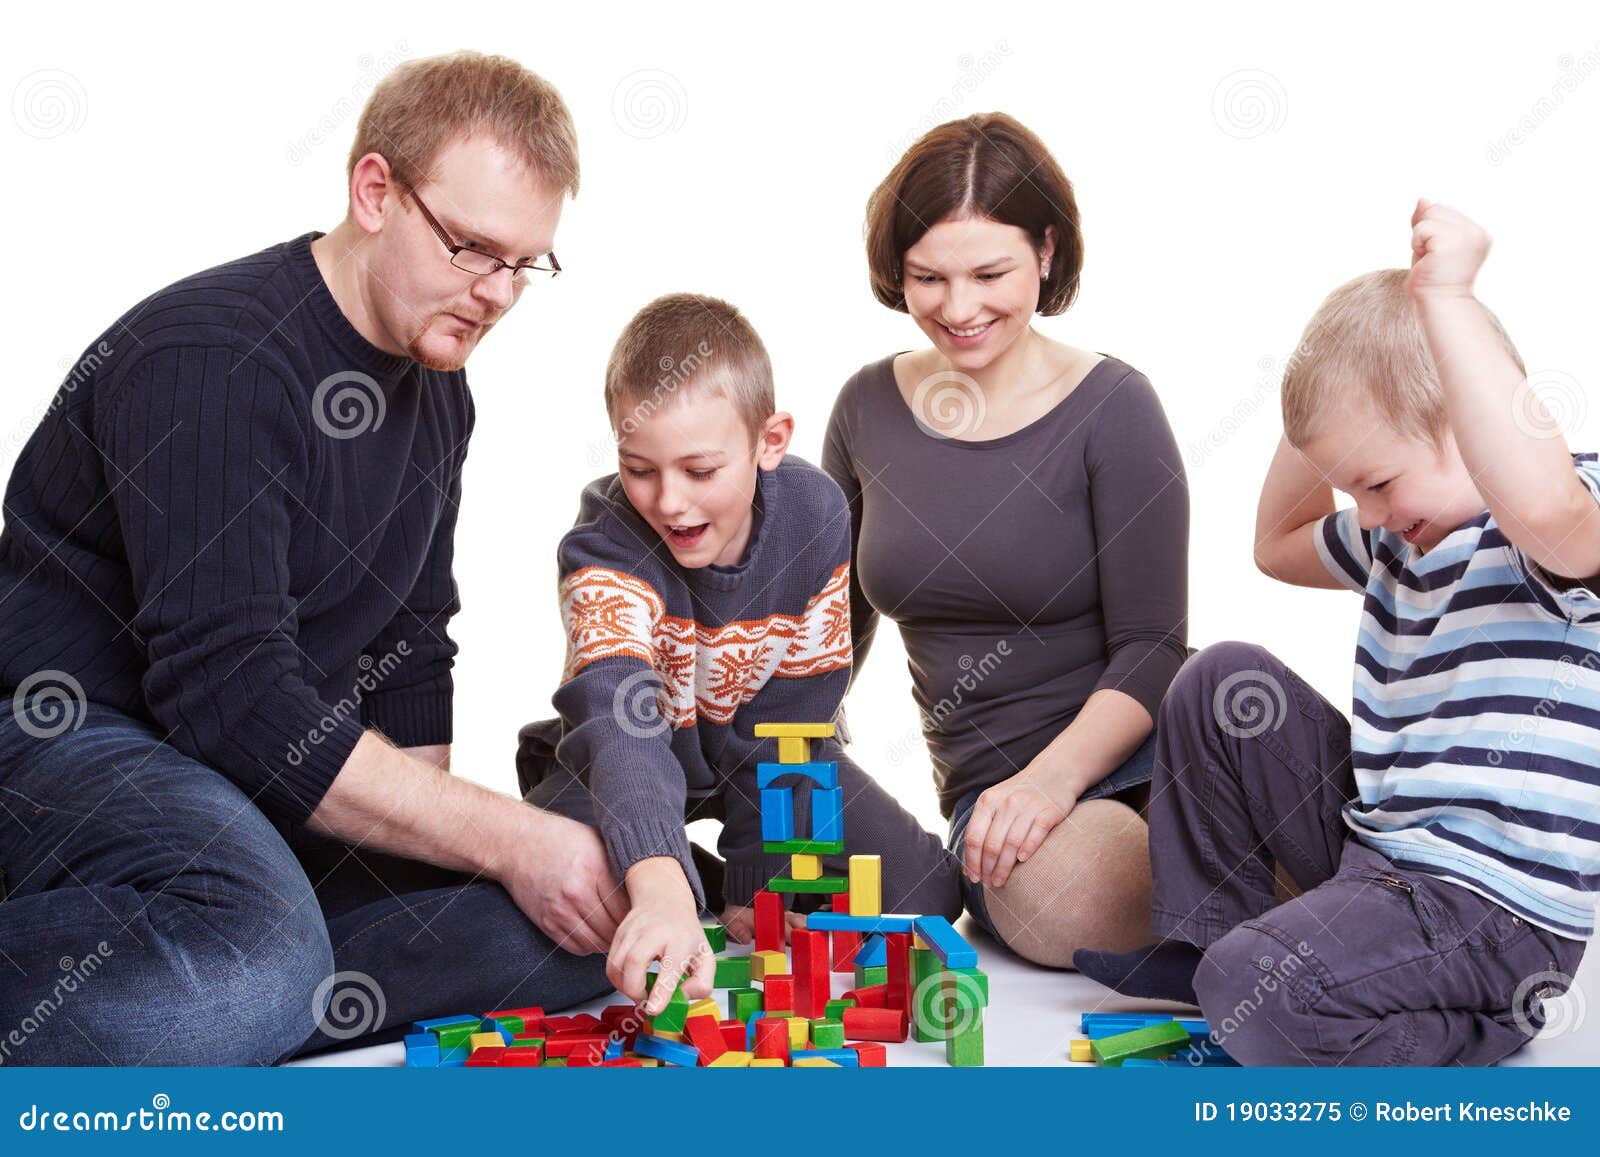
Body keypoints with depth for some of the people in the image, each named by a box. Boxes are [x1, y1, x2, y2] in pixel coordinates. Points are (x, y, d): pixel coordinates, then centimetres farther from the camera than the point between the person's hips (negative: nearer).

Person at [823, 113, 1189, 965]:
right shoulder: (869, 408, 7)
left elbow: (1152, 650, -8)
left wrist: (1055, 774, -24)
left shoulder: (1110, 408, -3)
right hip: (992, 783, 0)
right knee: (1060, 891, -37)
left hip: (1129, 754, 0)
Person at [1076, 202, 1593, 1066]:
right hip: (1373, 845, 10)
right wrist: (1325, 398, 14)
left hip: (1493, 908, -9)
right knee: (1223, 681, 10)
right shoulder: (1398, 536, 11)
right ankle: (1204, 942, 15)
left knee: (1259, 992, -30)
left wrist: (1446, 298, -38)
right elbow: (1280, 544, 29)